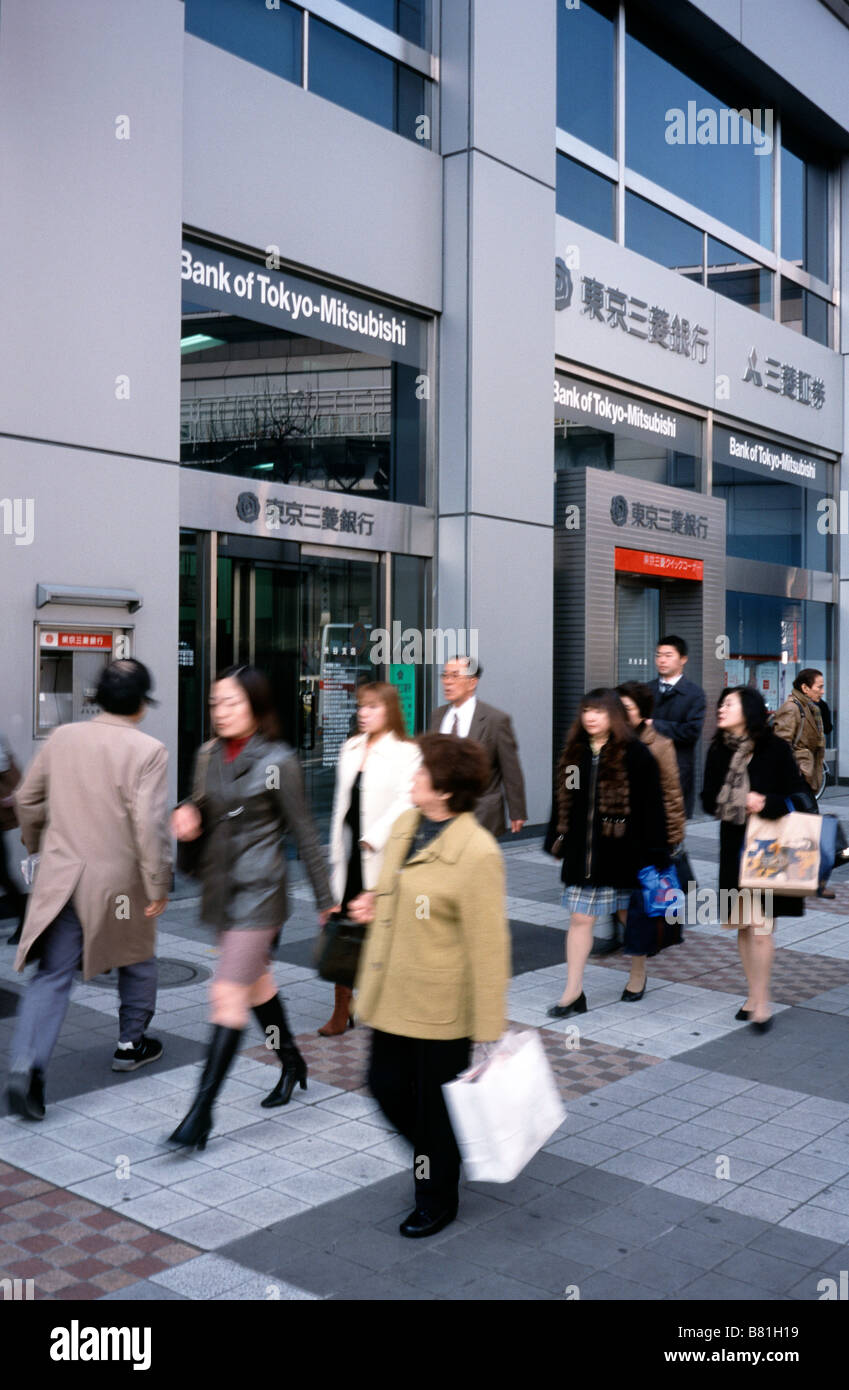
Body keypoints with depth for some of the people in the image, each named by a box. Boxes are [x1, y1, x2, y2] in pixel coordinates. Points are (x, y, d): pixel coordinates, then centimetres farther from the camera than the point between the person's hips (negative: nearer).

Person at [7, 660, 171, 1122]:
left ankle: (26, 1066, -8)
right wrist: (159, 885, -11)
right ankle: (130, 1045, 35)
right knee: (136, 960, 22)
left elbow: (27, 799, 11)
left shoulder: (62, 737, 1)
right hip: (118, 881, -3)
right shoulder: (147, 750, -14)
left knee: (51, 975, 7)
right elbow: (150, 824, -20)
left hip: (60, 876, 3)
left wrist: (36, 843, 28)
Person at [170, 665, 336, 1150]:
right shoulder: (208, 755, 6)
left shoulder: (277, 760, -12)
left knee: (229, 994, -10)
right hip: (221, 887, 7)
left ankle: (202, 1111, -5)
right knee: (257, 981, 20)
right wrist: (189, 818, -8)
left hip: (259, 890, -7)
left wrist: (326, 897, -2)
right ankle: (291, 1063, 41)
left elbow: (304, 831, -7)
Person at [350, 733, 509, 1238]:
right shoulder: (405, 826, 2)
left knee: (435, 1105, 11)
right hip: (394, 997, 8)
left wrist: (489, 1029, -17)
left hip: (441, 1007, -7)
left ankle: (438, 1200, 35)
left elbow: (489, 946, -20)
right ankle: (435, 1157, 46)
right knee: (387, 1086, 18)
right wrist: (376, 904, 6)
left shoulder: (477, 854, -23)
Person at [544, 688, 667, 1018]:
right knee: (579, 919, 2)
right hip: (582, 851, 4)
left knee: (631, 916, 13)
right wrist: (556, 840, 12)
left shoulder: (635, 754, -8)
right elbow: (563, 799, 13)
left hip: (622, 850, -4)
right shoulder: (574, 752, 7)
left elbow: (650, 805, -10)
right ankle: (573, 993, 7)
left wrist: (652, 852, -13)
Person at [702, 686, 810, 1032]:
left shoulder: (774, 748, -9)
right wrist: (740, 804, -12)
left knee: (760, 928, -7)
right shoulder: (719, 751, 5)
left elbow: (799, 794, -7)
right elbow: (709, 799, 6)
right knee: (743, 927, 11)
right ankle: (754, 996, 24)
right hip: (734, 847, 5)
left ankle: (761, 1002, 5)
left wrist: (767, 804, -22)